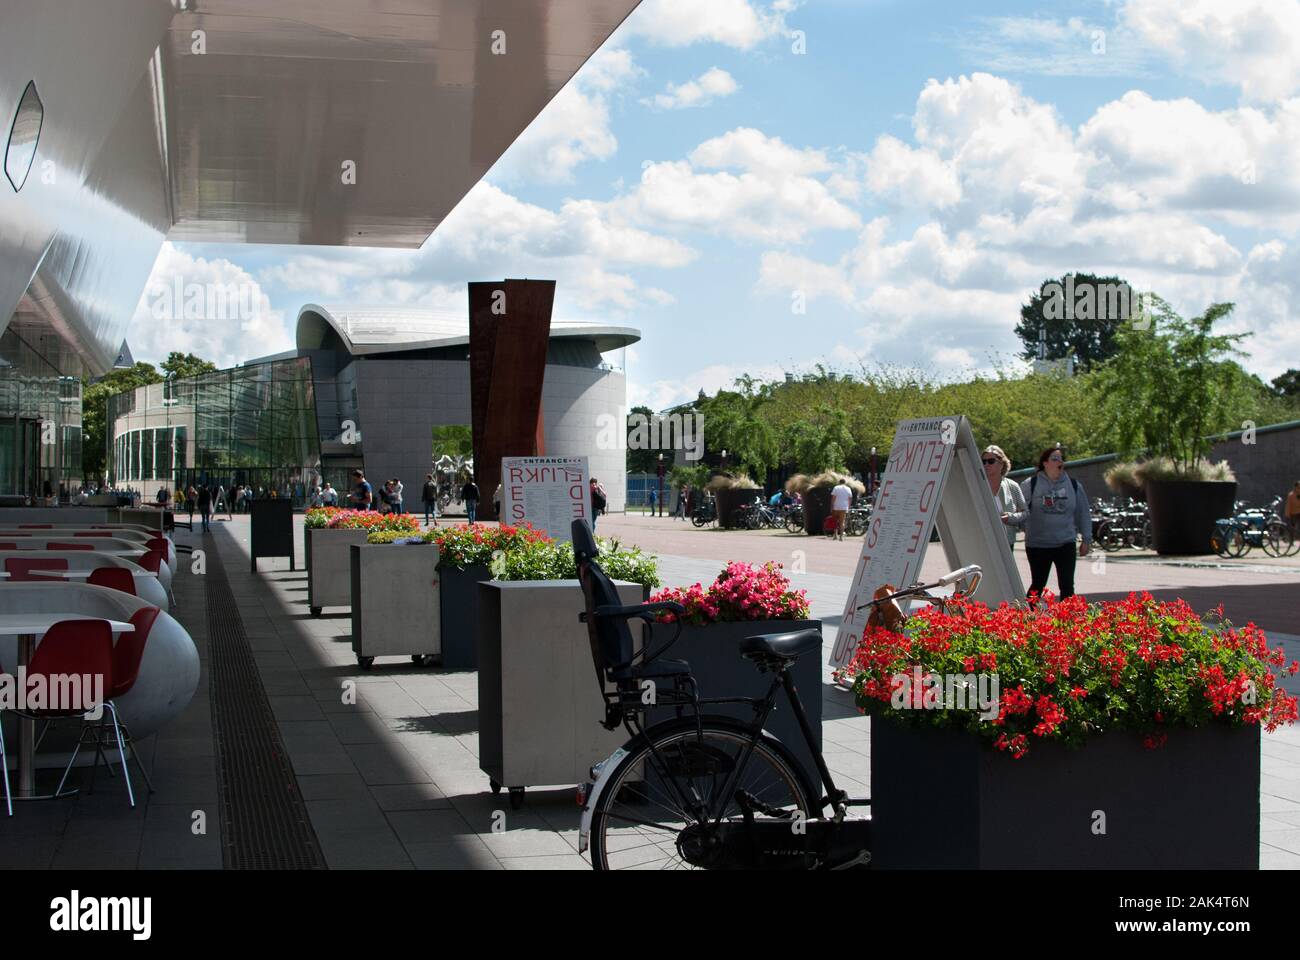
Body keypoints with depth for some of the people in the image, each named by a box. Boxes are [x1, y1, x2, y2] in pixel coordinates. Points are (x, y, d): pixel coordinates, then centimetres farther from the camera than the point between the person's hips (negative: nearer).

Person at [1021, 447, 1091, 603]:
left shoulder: (1073, 485, 6)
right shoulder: (1030, 485, -3)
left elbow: (1083, 513, 12)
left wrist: (1087, 539, 13)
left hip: (1066, 544, 2)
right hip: (1038, 545, -2)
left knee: (1067, 586, 1)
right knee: (1037, 586, 8)